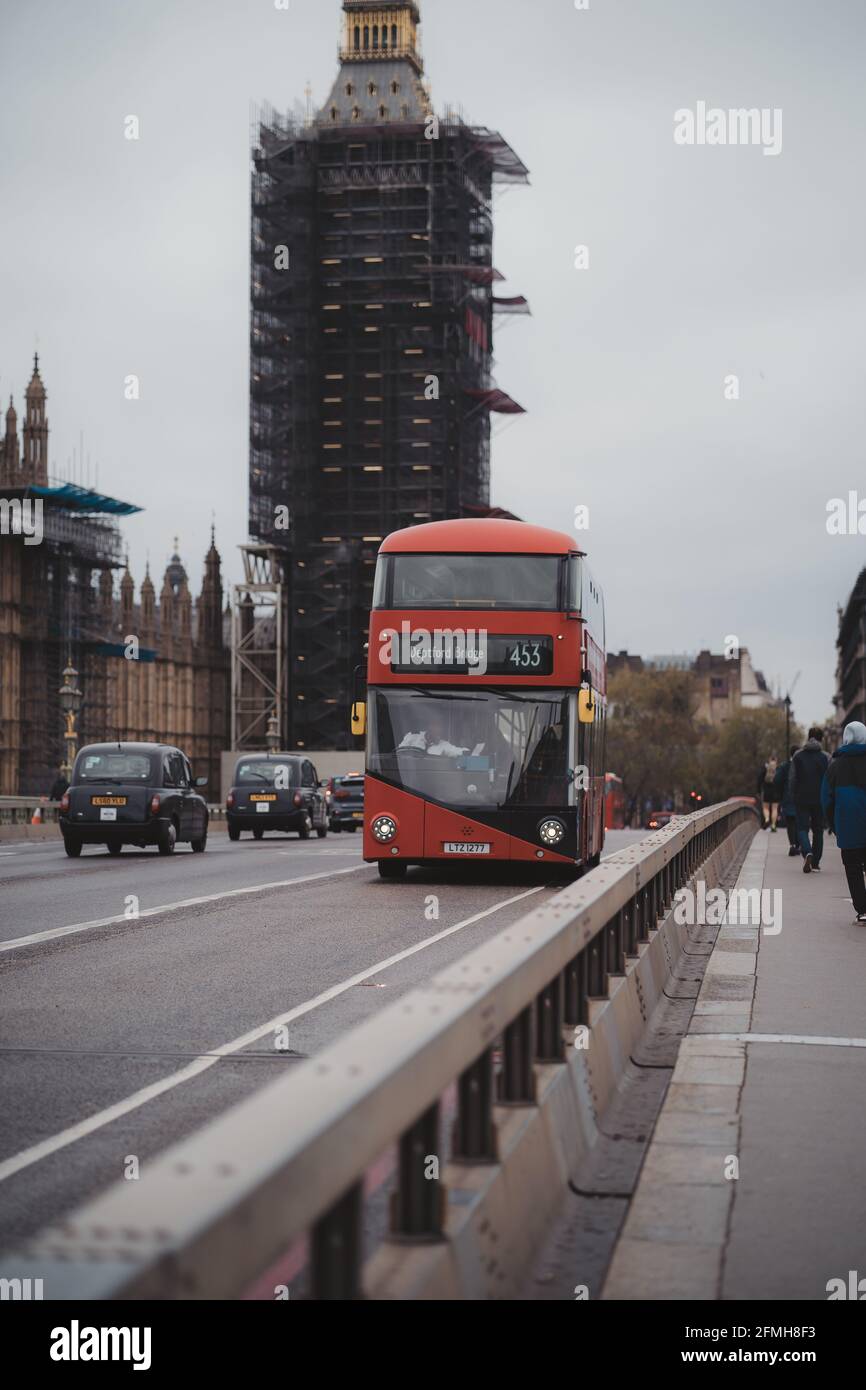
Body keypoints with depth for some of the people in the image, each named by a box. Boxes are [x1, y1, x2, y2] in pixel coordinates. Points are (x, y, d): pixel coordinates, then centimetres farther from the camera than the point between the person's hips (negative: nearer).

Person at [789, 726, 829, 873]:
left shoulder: (797, 756, 0)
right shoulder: (825, 757, -3)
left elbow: (793, 779, 1)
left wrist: (793, 797, 8)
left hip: (802, 799, 0)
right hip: (819, 799, 0)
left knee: (802, 828, 3)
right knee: (818, 830, 11)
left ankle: (807, 852, -24)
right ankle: (815, 862, 13)